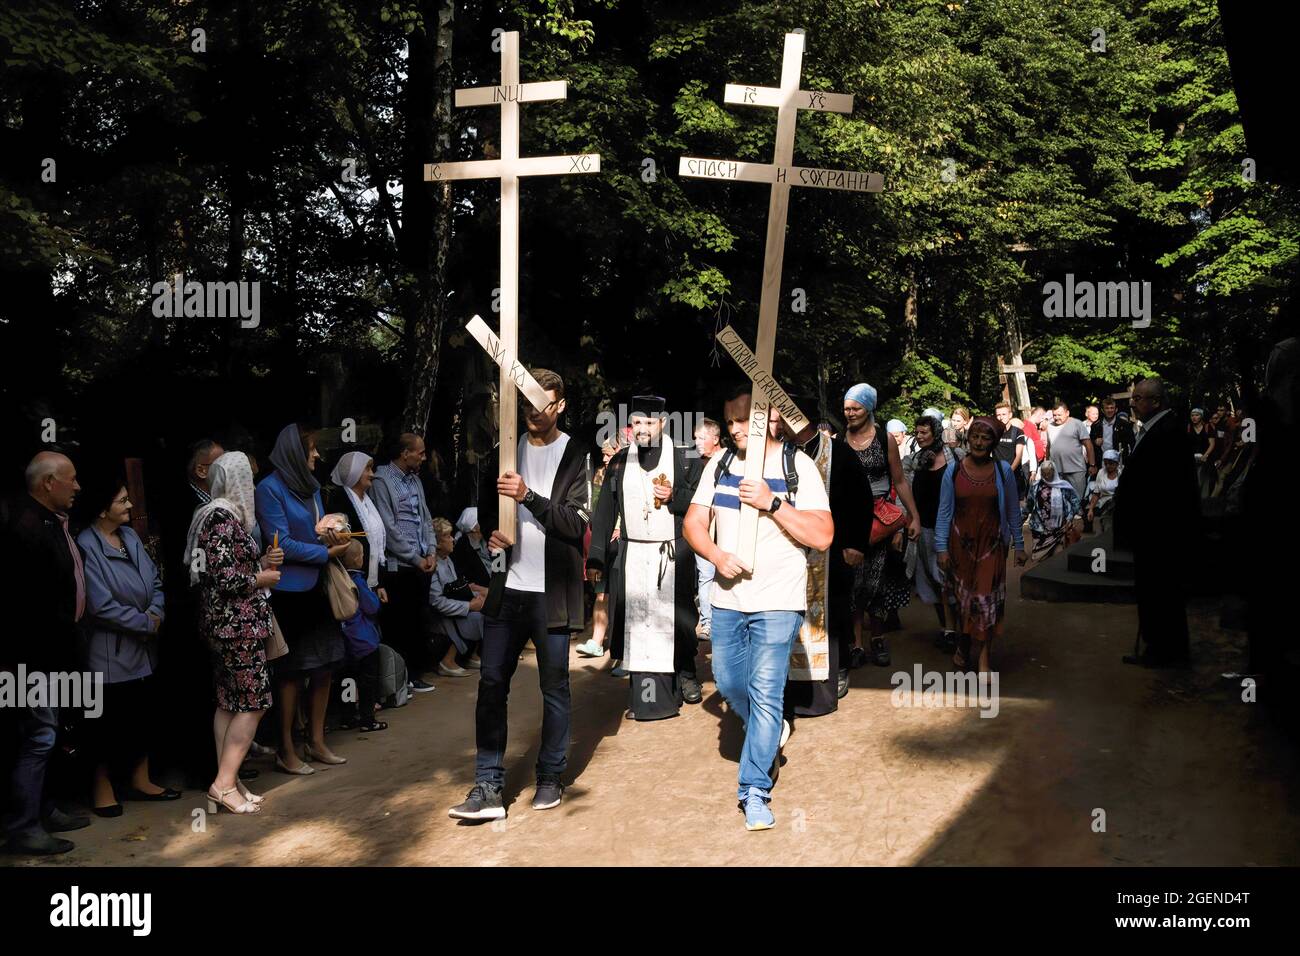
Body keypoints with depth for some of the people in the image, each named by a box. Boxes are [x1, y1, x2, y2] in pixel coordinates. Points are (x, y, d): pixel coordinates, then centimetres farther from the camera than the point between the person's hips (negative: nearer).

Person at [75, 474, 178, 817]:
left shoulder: (129, 536, 4)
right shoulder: (87, 546, -18)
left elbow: (155, 581, 9)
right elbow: (101, 605, -21)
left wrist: (155, 613, -10)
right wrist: (146, 623, -13)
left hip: (142, 648, 7)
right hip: (109, 652, -7)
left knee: (144, 714, 15)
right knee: (111, 720, 4)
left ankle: (140, 780, 29)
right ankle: (102, 786, 22)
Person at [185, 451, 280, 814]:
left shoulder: (219, 515, 13)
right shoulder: (225, 518, -17)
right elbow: (226, 579, -22)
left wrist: (262, 562, 9)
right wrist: (262, 577, -7)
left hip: (226, 625, 10)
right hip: (239, 625, -10)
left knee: (229, 702, 11)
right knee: (253, 703, -5)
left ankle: (227, 783, 16)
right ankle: (224, 784, -3)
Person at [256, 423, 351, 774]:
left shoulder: (310, 486, 10)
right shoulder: (270, 489, -12)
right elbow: (282, 544, -16)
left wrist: (331, 534, -4)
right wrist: (327, 552, -12)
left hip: (314, 587, 7)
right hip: (287, 590, -7)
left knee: (324, 665, 11)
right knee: (292, 671, 1)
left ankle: (316, 741, 24)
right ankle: (286, 751, 14)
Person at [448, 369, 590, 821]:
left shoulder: (575, 457, -4)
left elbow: (577, 523, -12)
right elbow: (484, 504, 20)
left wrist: (528, 496, -22)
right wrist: (491, 531, -2)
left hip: (551, 591, -4)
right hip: (508, 587, 4)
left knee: (554, 686, 8)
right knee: (491, 683, 1)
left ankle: (550, 778, 23)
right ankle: (488, 787, 7)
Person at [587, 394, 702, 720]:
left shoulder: (681, 459, -1)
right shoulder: (619, 463, 7)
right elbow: (604, 512, 6)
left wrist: (674, 497, -18)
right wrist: (596, 557, 1)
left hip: (673, 555, -2)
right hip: (633, 556, 2)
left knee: (675, 618, 4)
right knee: (637, 623, 0)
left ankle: (685, 675, 25)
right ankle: (641, 690, 4)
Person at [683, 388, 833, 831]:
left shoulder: (797, 466, -8)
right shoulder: (719, 466, 6)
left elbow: (822, 536, -14)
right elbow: (693, 523, 6)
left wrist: (772, 503, -22)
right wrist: (717, 556, -14)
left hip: (778, 602, -5)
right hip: (727, 599, 5)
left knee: (765, 693, -7)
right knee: (729, 683, 13)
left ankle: (755, 790, 3)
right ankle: (768, 738, 41)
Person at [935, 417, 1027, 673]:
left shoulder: (1003, 471, -3)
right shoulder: (953, 471, -4)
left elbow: (1013, 511, 5)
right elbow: (944, 511, -1)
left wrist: (1019, 545, 6)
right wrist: (941, 548, -5)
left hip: (992, 543, -1)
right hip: (961, 543, 1)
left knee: (987, 597, -5)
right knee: (964, 597, 9)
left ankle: (984, 656, 4)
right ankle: (964, 645, 29)